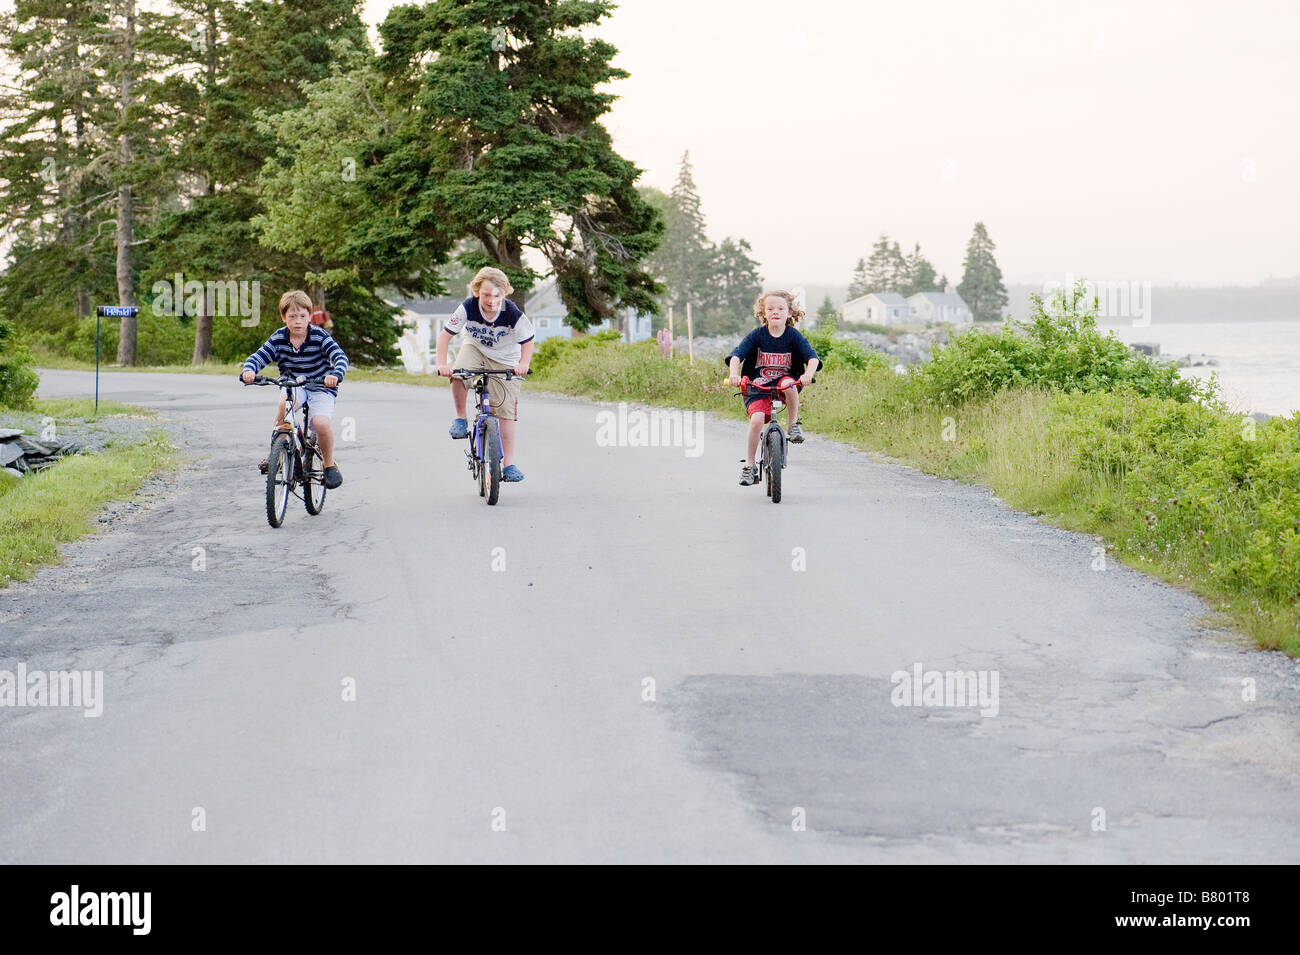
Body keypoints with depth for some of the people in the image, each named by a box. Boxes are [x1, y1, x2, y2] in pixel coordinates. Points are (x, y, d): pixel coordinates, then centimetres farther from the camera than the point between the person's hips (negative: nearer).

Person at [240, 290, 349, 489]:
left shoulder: (319, 336, -15)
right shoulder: (278, 339, -7)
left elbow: (340, 357, -25)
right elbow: (258, 357, -12)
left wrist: (335, 374, -47)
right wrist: (248, 370, -36)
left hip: (321, 388, -2)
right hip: (294, 387, 2)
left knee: (321, 423, -27)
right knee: (285, 401, -35)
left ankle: (329, 464, 0)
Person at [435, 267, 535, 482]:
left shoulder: (513, 313, -25)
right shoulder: (468, 307, -23)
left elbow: (528, 341, -11)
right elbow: (445, 334, -18)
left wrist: (523, 364, -29)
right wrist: (442, 363, -31)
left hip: (505, 361, -1)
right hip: (475, 349, 1)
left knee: (506, 410, -8)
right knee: (458, 374, -34)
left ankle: (508, 464, 0)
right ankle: (460, 418, -8)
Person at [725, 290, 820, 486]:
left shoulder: (793, 336, -3)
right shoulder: (757, 335, -4)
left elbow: (812, 357, -14)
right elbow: (736, 355, -14)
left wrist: (808, 374, -36)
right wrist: (734, 374, -35)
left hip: (784, 383, 0)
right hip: (756, 388, 0)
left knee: (788, 383, -35)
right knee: (757, 419, -24)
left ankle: (794, 424, -12)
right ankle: (749, 467, -14)